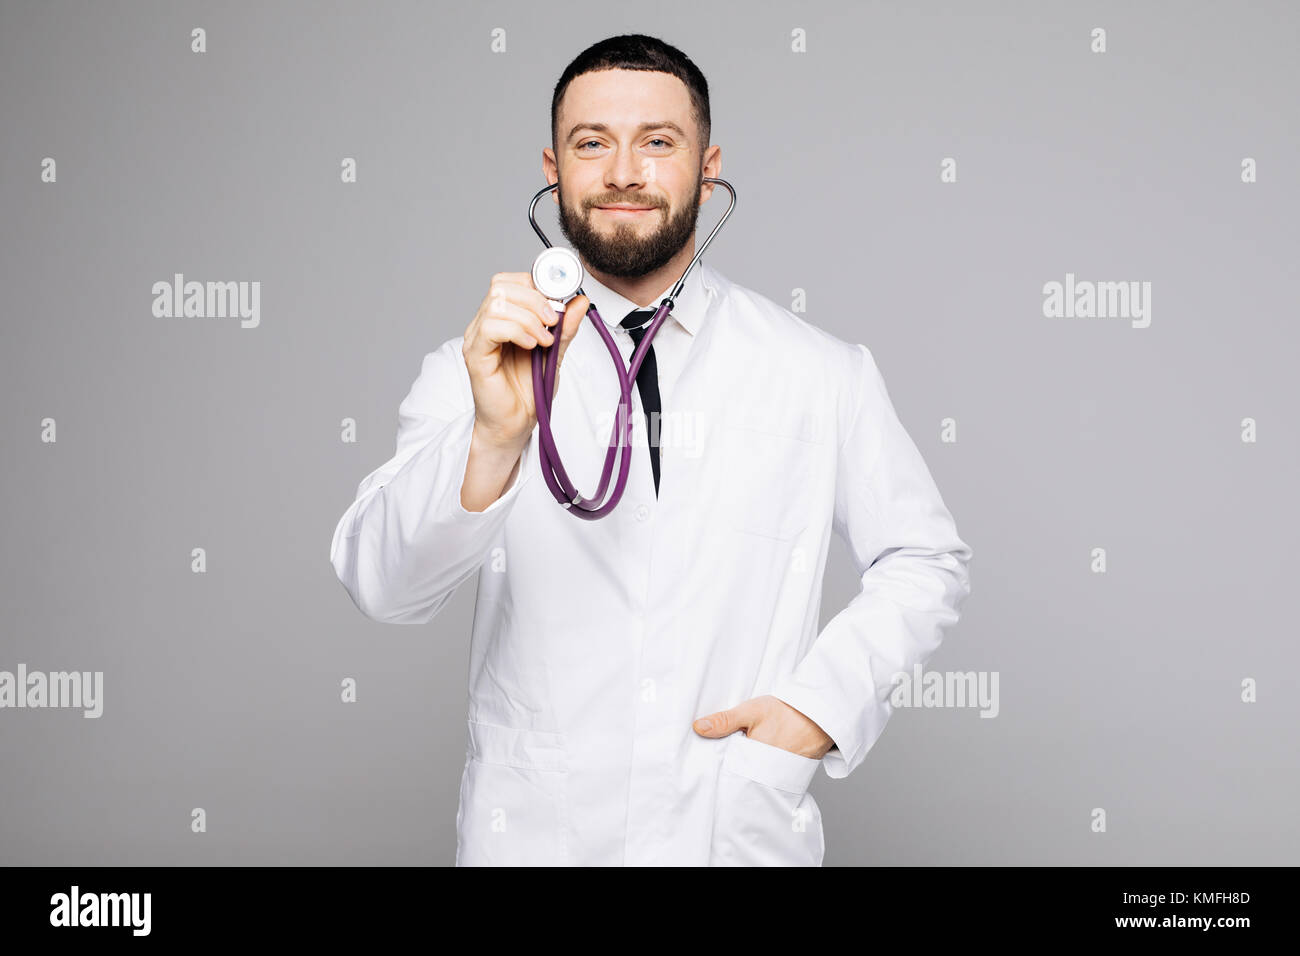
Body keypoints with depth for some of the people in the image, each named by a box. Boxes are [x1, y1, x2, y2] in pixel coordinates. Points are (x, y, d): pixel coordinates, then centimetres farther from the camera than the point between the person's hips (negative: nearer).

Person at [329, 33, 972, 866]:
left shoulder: (825, 376, -3)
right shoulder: (472, 370, -6)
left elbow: (928, 564, 6)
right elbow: (382, 586, -18)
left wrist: (823, 703, -7)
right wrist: (493, 437, -35)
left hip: (745, 832, 1)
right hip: (531, 834, 0)